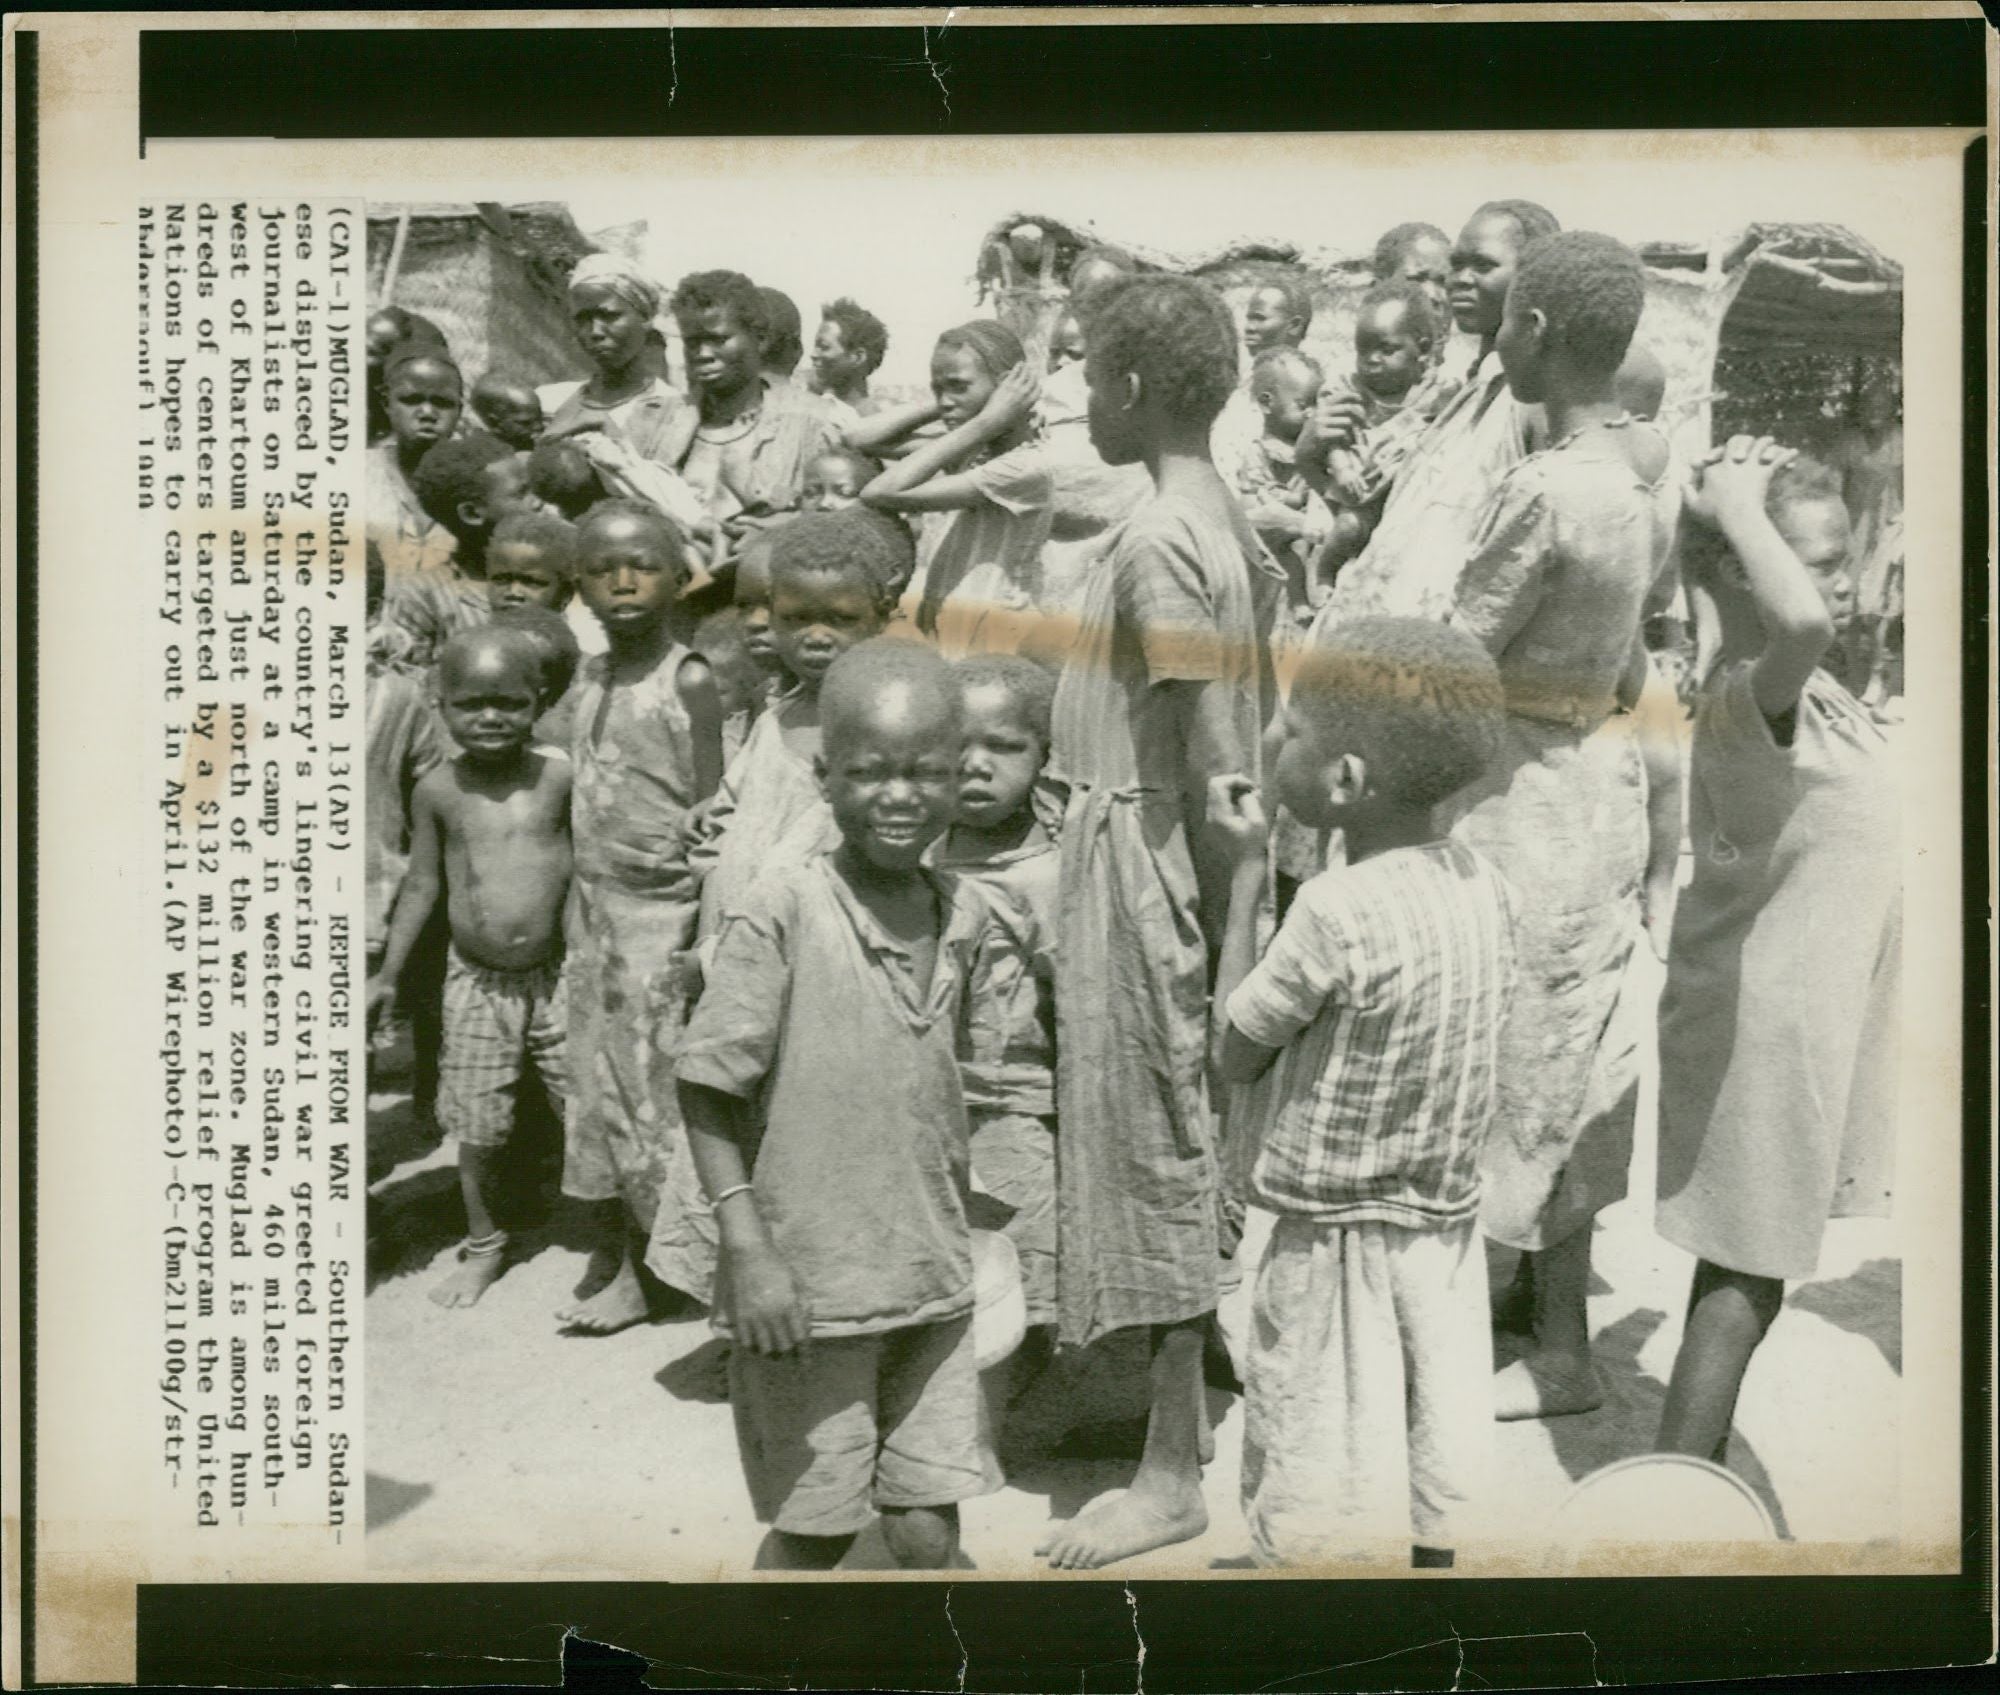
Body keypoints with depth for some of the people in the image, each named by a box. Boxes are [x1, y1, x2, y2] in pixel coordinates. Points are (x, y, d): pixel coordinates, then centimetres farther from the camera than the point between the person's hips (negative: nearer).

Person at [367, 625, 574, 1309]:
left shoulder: (560, 777, -7)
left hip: (557, 976, -1)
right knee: (476, 1128, 7)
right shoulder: (438, 790, -3)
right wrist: (388, 975, 9)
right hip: (476, 983, 1)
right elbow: (423, 884, 6)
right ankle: (483, 1245, 28)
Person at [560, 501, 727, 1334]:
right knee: (596, 1087, 13)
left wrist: (706, 933, -15)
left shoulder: (687, 680, -12)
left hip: (663, 908, -7)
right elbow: (585, 801, 13)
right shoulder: (588, 678, 8)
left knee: (668, 1093, -4)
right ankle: (613, 1262, 26)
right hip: (595, 906, 7)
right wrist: (578, 911, 13)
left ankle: (717, 1273, 6)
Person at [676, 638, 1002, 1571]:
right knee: (812, 1531, 10)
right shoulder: (782, 913, -15)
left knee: (929, 1530, 10)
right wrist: (747, 1247, -18)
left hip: (932, 1284, 5)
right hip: (805, 1289, -4)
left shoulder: (964, 915, 2)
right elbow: (709, 1087, -13)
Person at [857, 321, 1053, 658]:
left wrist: (984, 422, -19)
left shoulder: (1026, 466, -16)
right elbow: (863, 438, 9)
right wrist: (938, 405, 3)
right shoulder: (964, 452, 9)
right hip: (929, 636, 8)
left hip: (987, 649, -8)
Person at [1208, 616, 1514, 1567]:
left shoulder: (1336, 909, -24)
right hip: (1447, 1229, 7)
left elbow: (1234, 1055, -11)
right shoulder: (1480, 884, -2)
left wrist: (1246, 873, -8)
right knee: (1432, 1494, 18)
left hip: (1337, 1248, -7)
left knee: (1316, 1526, 8)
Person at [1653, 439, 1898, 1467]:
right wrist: (1738, 512, -32)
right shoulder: (1747, 697, -25)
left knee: (1744, 1265, 17)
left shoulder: (1806, 689, 5)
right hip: (1765, 1023, -9)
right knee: (1745, 1277, -2)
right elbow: (1799, 621, -48)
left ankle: (1699, 1478, 29)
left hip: (1807, 1007, 9)